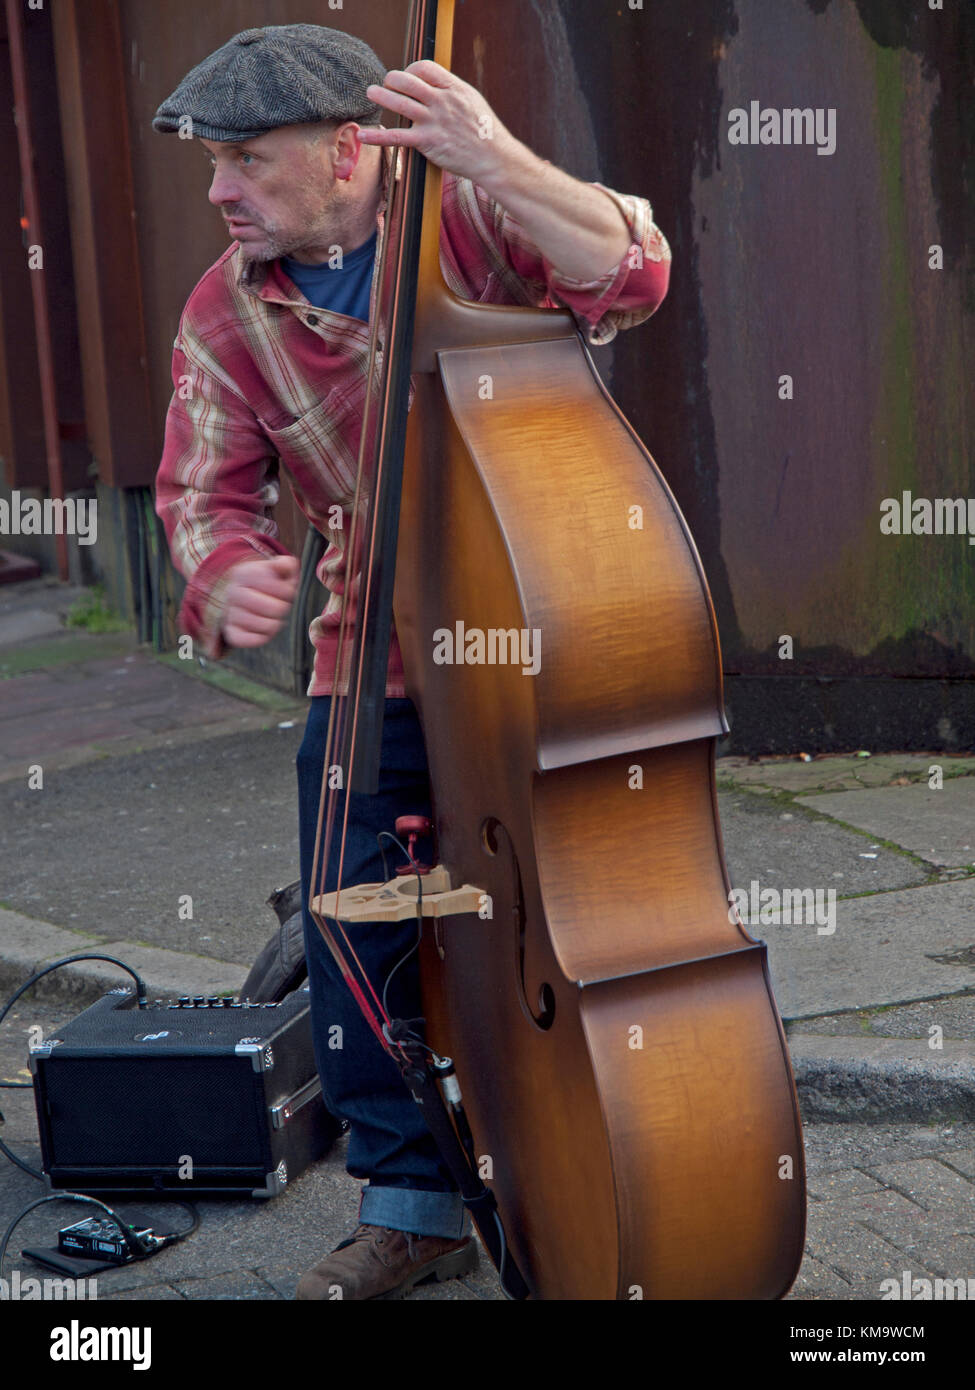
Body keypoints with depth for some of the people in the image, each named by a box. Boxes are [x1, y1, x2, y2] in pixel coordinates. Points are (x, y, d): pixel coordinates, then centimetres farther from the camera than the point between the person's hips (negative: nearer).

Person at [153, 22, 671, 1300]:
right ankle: (413, 1208, 24)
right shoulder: (225, 314, -2)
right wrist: (226, 578, -26)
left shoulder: (469, 212, -12)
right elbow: (206, 492, -3)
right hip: (373, 668, 3)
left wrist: (498, 163, -38)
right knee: (358, 943, 4)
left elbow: (630, 278, -25)